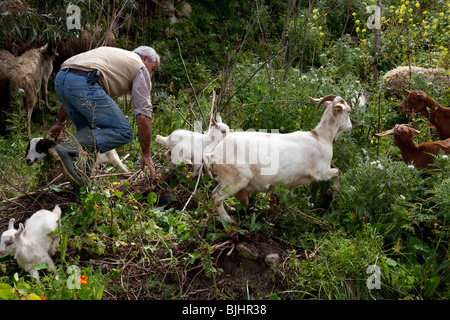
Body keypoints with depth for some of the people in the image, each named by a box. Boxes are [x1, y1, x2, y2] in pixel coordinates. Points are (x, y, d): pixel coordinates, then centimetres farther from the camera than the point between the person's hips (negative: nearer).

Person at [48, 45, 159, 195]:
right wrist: (146, 154, 14)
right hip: (83, 84, -8)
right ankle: (69, 150, -15)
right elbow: (143, 115, 8)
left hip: (60, 80, 9)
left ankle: (81, 188, 17)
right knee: (123, 132, -1)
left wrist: (60, 121, 40)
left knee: (91, 131, 23)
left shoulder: (114, 55, 38)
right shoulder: (140, 68, 17)